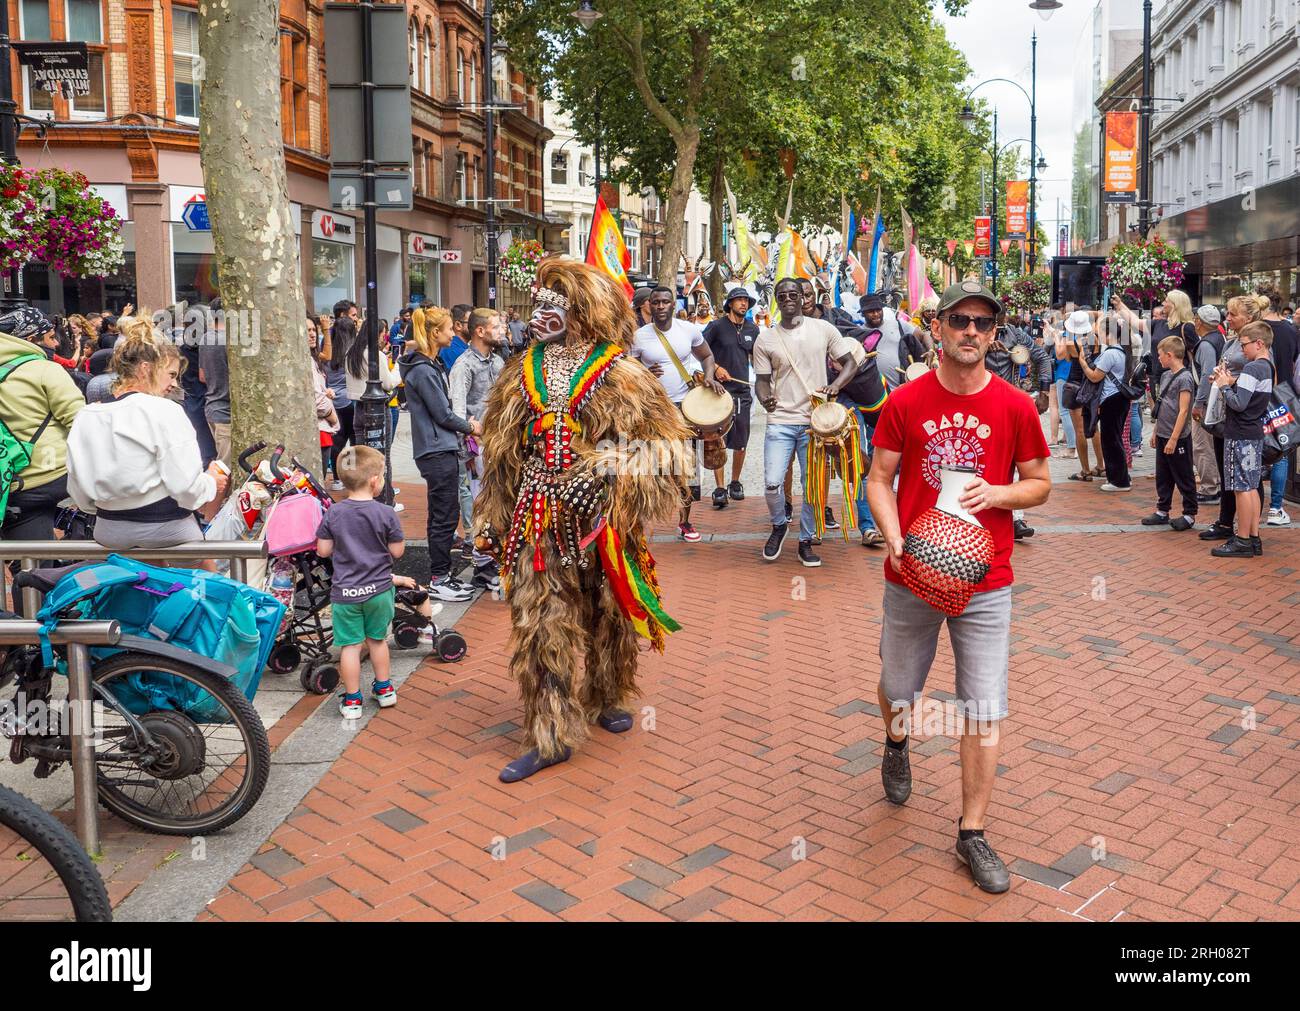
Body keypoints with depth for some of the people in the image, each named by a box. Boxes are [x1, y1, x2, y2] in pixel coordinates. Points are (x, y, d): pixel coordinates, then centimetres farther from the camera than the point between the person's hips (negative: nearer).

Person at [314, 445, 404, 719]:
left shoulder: (333, 514, -7)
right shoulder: (386, 514, -12)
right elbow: (397, 551, -7)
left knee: (350, 645, 6)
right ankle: (384, 689, 32)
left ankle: (352, 700, 13)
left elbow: (323, 550, -4)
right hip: (379, 588, 0)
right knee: (377, 639, 19)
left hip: (345, 591, 0)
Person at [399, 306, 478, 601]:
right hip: (437, 452, -10)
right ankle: (438, 580, 4)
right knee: (445, 517, -4)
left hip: (440, 449, 10)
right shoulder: (423, 370, -17)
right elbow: (442, 414, -15)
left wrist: (465, 425, 6)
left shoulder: (431, 364, 14)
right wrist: (470, 427, 0)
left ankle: (441, 575, 23)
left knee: (440, 516, 15)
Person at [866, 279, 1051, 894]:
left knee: (985, 712, 1)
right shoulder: (904, 403, -3)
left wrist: (997, 492, -14)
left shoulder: (1015, 407, -3)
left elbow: (1039, 484, 6)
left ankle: (972, 835, 16)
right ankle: (897, 745, 53)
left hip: (985, 581, 0)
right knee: (897, 688, 17)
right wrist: (895, 539, -16)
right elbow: (879, 480, 1)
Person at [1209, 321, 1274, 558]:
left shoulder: (1251, 369, -17)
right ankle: (1254, 538, 18)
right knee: (1252, 487, 13)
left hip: (1241, 436, -10)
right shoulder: (1268, 368, 13)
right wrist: (1232, 382, 5)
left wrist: (1225, 386, -9)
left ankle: (1243, 541, -1)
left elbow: (1239, 403, -23)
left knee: (1242, 488, -5)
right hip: (1256, 434, 10)